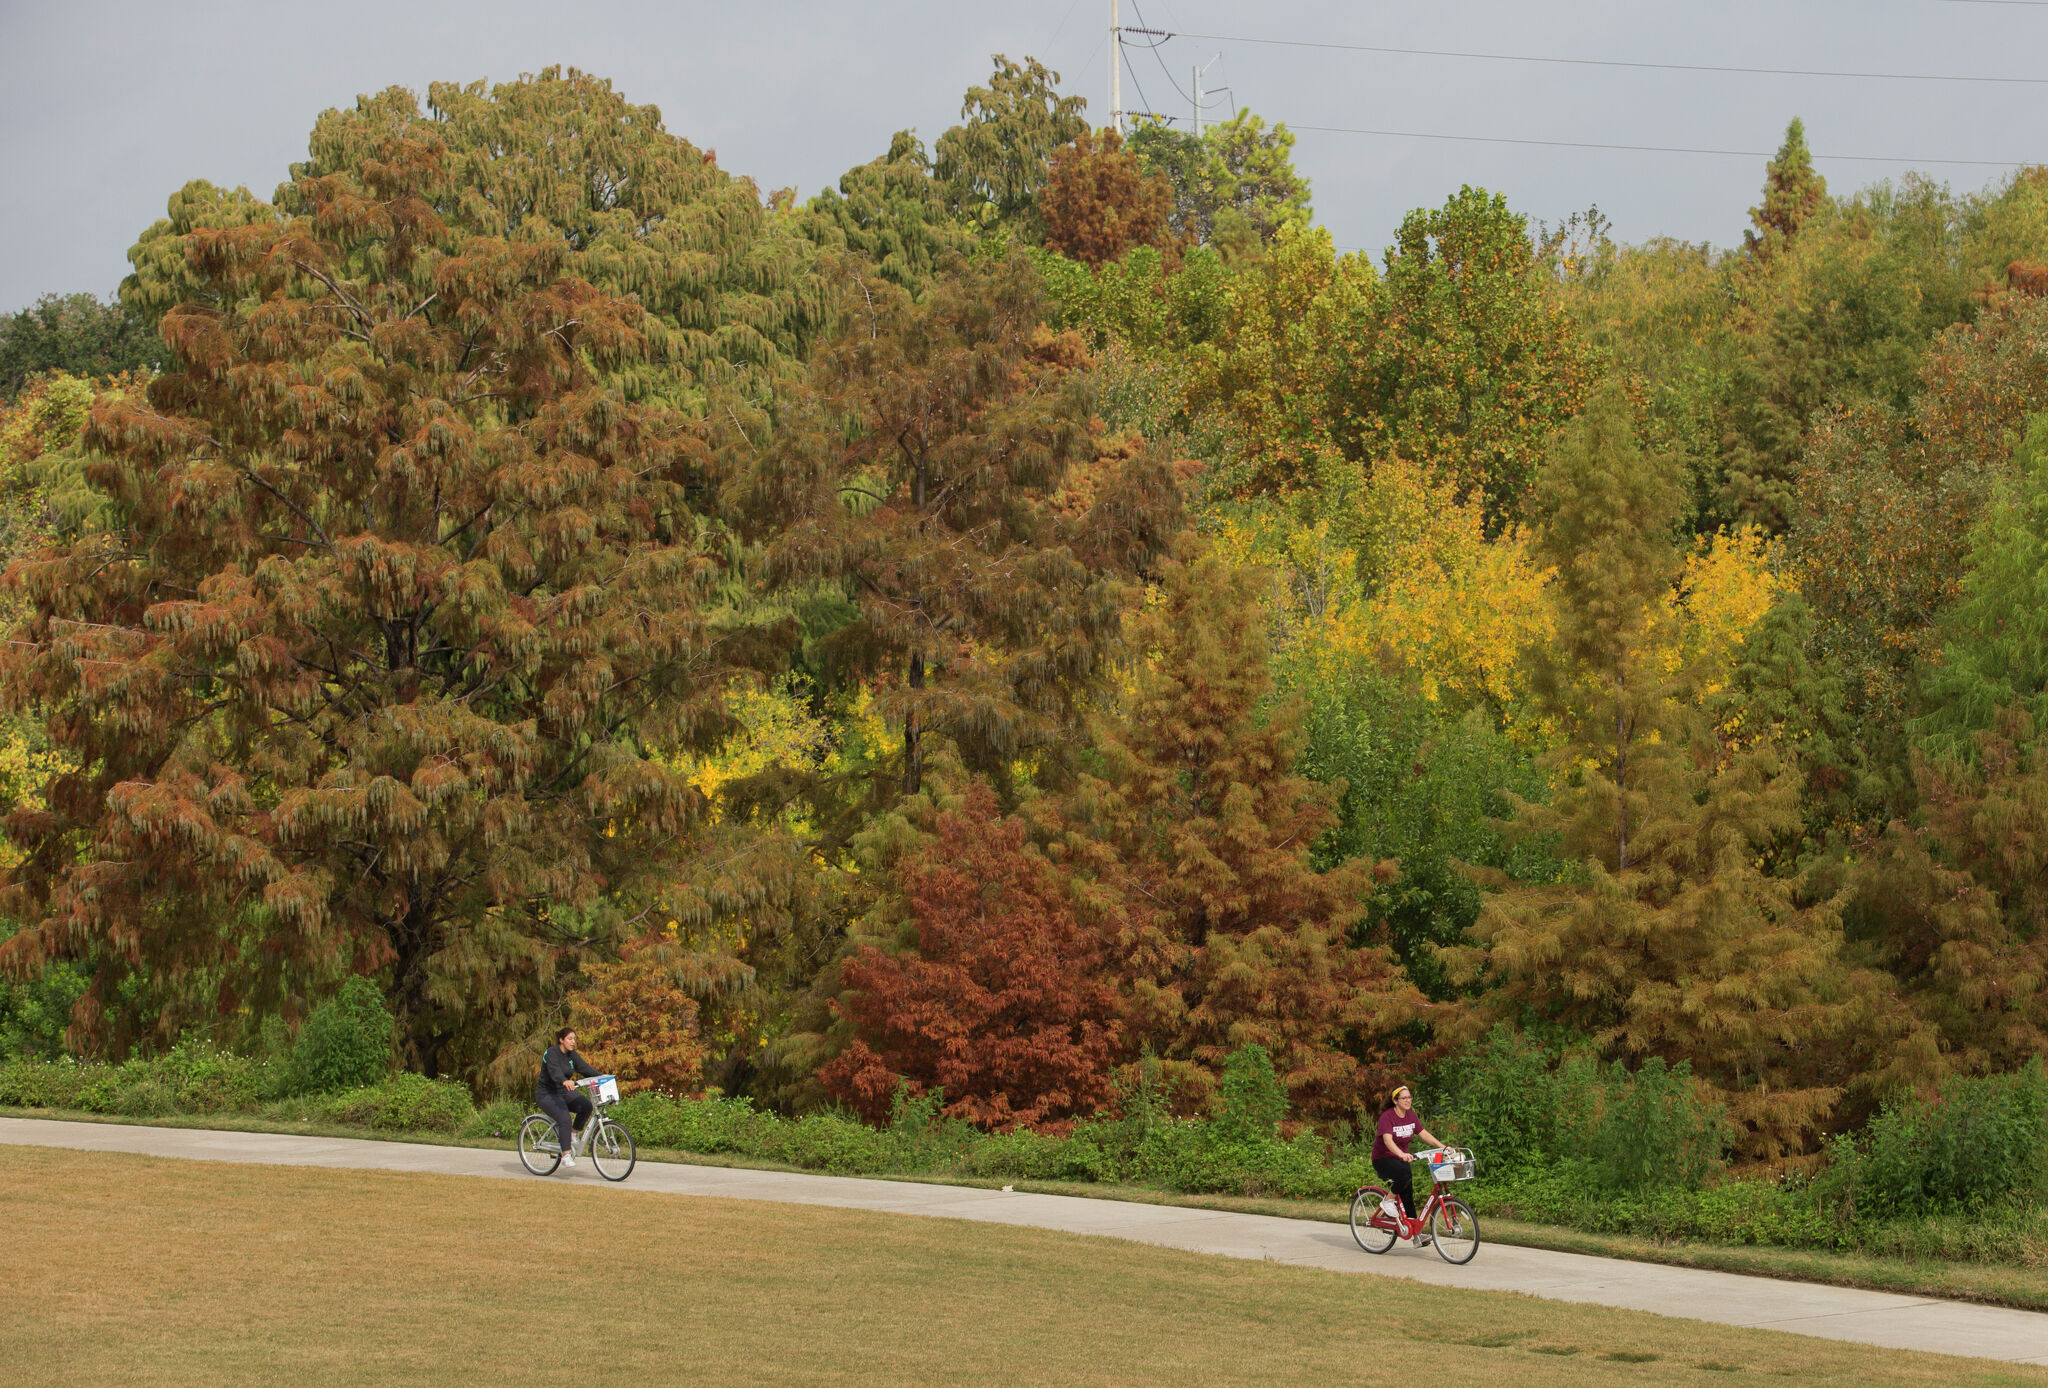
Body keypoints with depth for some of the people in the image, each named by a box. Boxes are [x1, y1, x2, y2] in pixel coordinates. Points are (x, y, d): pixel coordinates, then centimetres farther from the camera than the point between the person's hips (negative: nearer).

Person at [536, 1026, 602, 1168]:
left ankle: (573, 1133, 2)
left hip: (564, 1092, 7)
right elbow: (554, 1071, -34)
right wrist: (564, 1081, -54)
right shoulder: (551, 1053, -16)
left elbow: (585, 1068, 1)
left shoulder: (572, 1054, 7)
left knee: (587, 1106, -19)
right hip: (547, 1094, -7)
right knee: (565, 1119, -28)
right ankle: (566, 1155, -25)